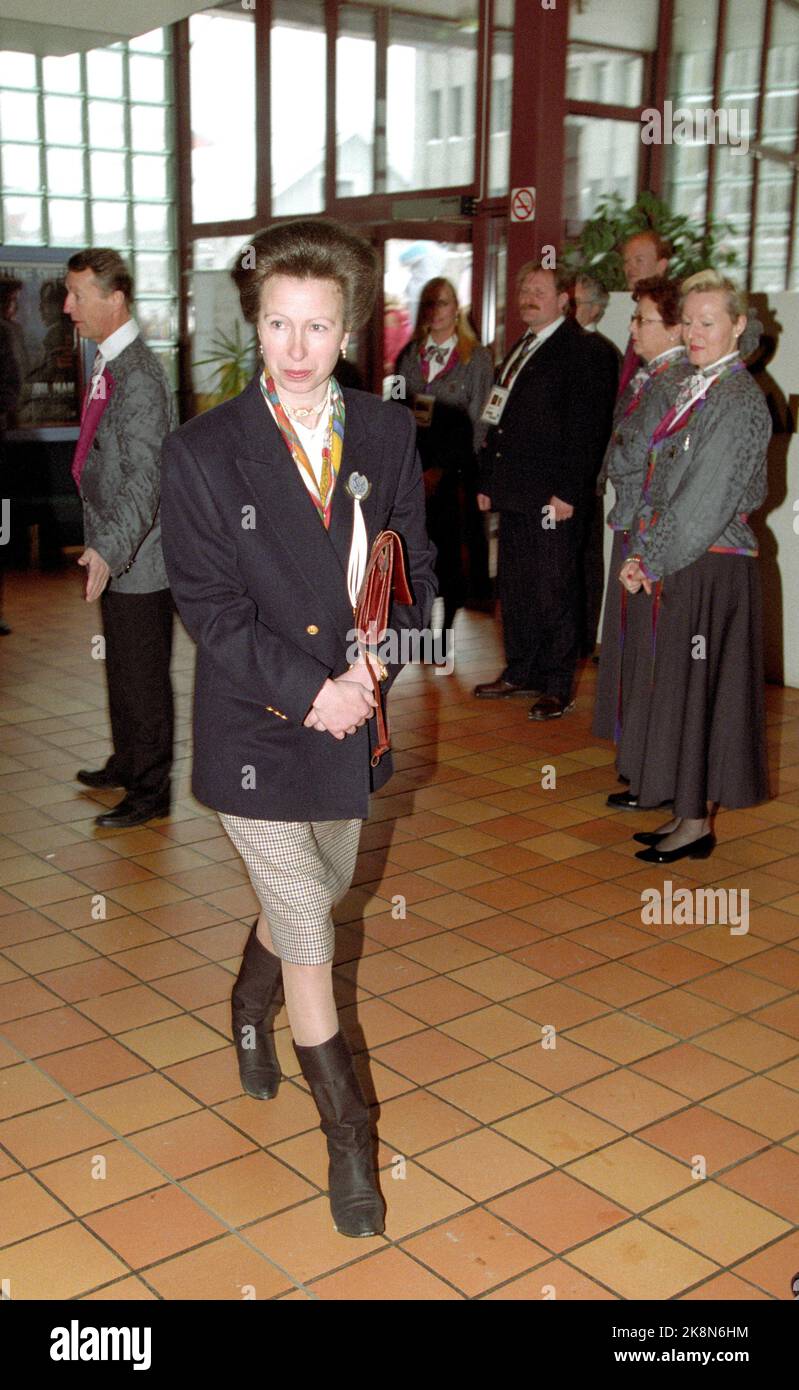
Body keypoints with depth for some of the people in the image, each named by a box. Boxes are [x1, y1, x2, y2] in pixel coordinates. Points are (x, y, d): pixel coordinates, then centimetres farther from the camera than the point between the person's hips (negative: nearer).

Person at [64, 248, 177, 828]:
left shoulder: (139, 377, -21)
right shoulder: (108, 366, 10)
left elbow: (144, 479, -29)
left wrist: (109, 549, -39)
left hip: (139, 558, -10)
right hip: (114, 552, 10)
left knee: (144, 676, 2)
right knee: (122, 667, 22)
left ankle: (151, 789, 14)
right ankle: (127, 761, 38)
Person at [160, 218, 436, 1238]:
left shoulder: (387, 435, 1)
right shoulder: (202, 454, -11)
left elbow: (415, 567, 5)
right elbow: (208, 606, -12)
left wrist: (375, 666, -12)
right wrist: (308, 692, -18)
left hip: (351, 722, 5)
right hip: (256, 732, -4)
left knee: (316, 897, 23)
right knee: (308, 935, 1)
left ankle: (250, 1008, 56)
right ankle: (347, 1134, 20)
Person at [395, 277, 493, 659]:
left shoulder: (477, 358, 2)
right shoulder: (408, 356, 14)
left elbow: (476, 423, -4)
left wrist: (443, 469, -10)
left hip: (453, 474, -3)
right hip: (411, 471, 3)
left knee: (447, 553, -2)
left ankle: (440, 638, 7)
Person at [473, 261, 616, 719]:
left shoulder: (579, 351, -9)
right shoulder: (520, 350, 18)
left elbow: (587, 427, -16)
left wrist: (568, 492, -20)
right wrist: (488, 480, 17)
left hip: (553, 496, -9)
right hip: (515, 493, 9)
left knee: (555, 590, -1)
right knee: (513, 586, 14)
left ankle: (557, 686, 8)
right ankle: (520, 673, 26)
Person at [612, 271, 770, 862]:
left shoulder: (738, 400, -14)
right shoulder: (694, 389, 13)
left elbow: (706, 501, -18)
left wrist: (652, 561, -12)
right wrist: (644, 554, 3)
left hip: (709, 567, -8)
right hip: (670, 563, 8)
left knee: (696, 689, -1)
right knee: (673, 686, 13)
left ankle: (698, 823, 11)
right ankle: (685, 811, 23)